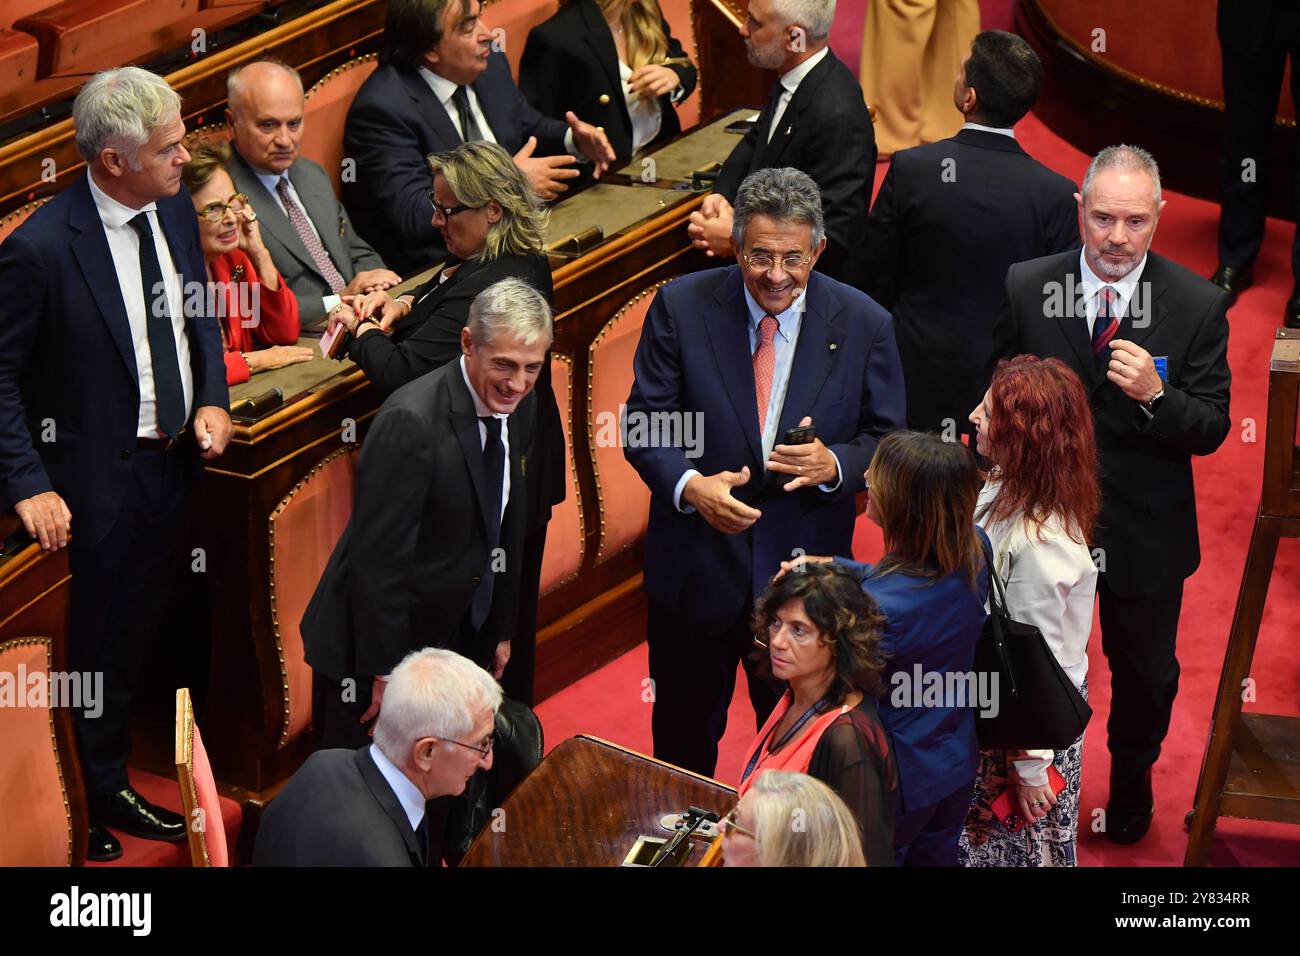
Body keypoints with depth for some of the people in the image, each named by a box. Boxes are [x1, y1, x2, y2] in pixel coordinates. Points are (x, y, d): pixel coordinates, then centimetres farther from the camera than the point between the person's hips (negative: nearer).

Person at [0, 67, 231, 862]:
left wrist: (213, 401, -1)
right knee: (106, 646, 10)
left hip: (178, 459, 6)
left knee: (154, 626, 20)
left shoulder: (174, 208, -5)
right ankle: (105, 802, 29)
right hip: (104, 479, -6)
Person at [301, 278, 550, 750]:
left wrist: (501, 632, 18)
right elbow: (379, 554, -24)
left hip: (456, 639, 8)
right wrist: (384, 670, -21)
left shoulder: (511, 413, 1)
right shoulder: (411, 420, -25)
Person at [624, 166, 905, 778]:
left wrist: (834, 465, -21)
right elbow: (645, 424, -5)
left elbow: (887, 439, 2)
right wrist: (689, 486, -24)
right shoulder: (681, 306, -8)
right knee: (683, 737, 18)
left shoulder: (863, 325, -6)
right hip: (696, 566, 0)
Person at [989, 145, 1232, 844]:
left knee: (1145, 673, 21)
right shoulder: (1027, 287, -11)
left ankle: (1132, 780, 50)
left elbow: (1212, 429, -15)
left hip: (1144, 531, 0)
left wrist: (1154, 395, -33)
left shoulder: (1198, 305, -15)